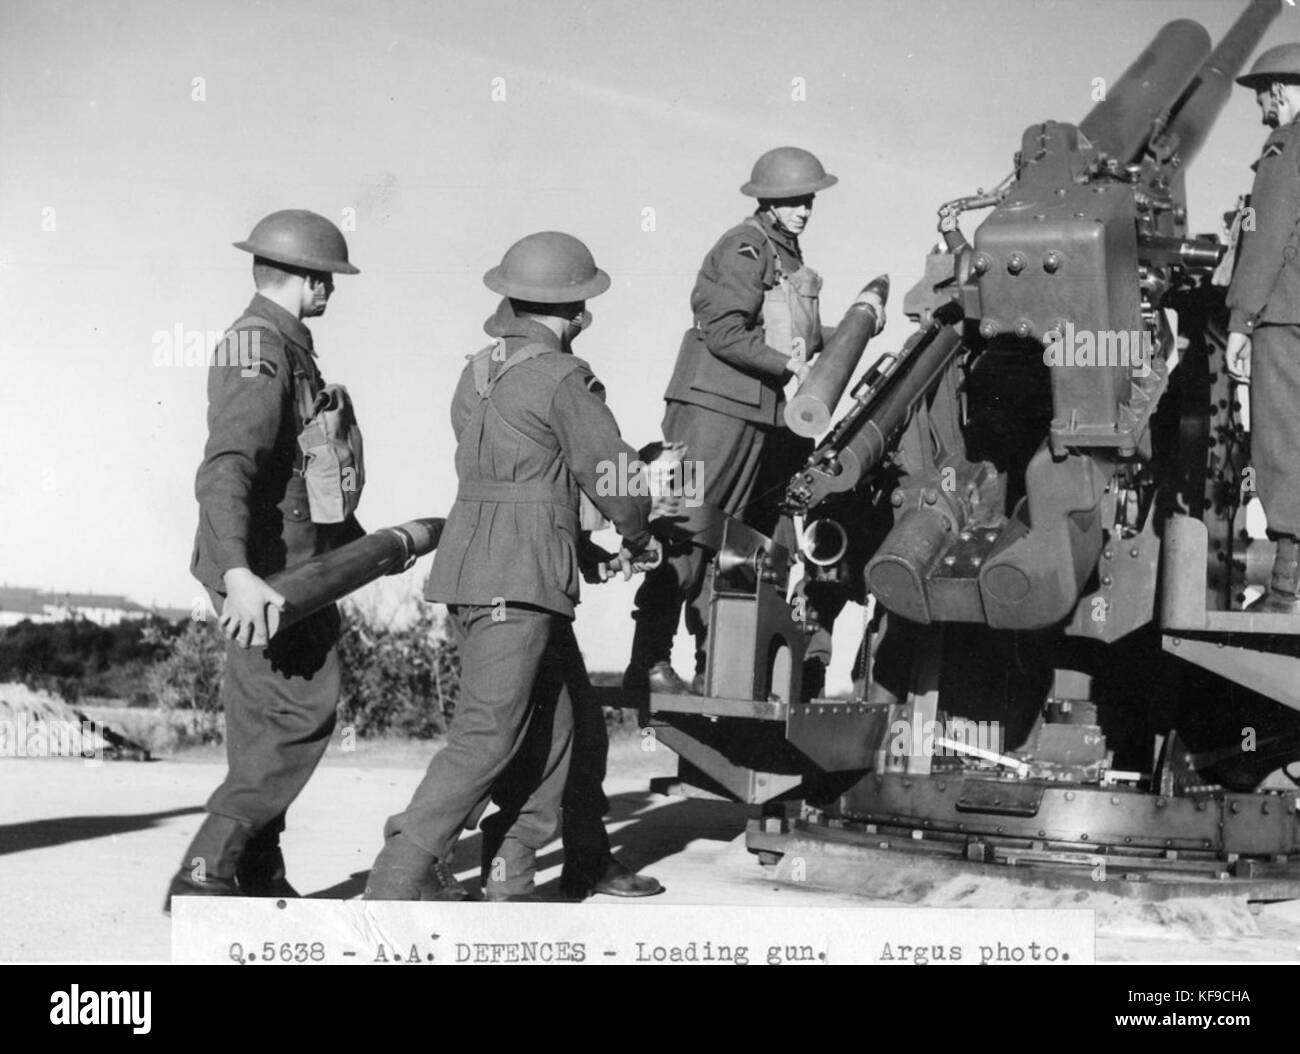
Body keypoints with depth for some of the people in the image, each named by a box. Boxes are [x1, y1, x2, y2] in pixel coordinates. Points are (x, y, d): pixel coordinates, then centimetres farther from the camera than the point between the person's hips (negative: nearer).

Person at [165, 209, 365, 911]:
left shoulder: (283, 347, 18)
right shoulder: (262, 352, -16)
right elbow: (224, 471, -28)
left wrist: (359, 543, 36)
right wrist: (240, 575, -40)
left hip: (286, 564, 10)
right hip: (268, 569, -10)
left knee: (268, 722, 13)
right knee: (302, 714, -11)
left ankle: (256, 879, 20)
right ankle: (208, 874, -10)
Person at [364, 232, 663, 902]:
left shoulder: (478, 371, 17)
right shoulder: (561, 377, -8)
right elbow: (612, 475, -6)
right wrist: (638, 537, 13)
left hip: (467, 565, 9)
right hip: (517, 581, -9)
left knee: (553, 720, 13)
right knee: (490, 732, -8)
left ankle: (510, 873, 15)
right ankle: (400, 877, -9)